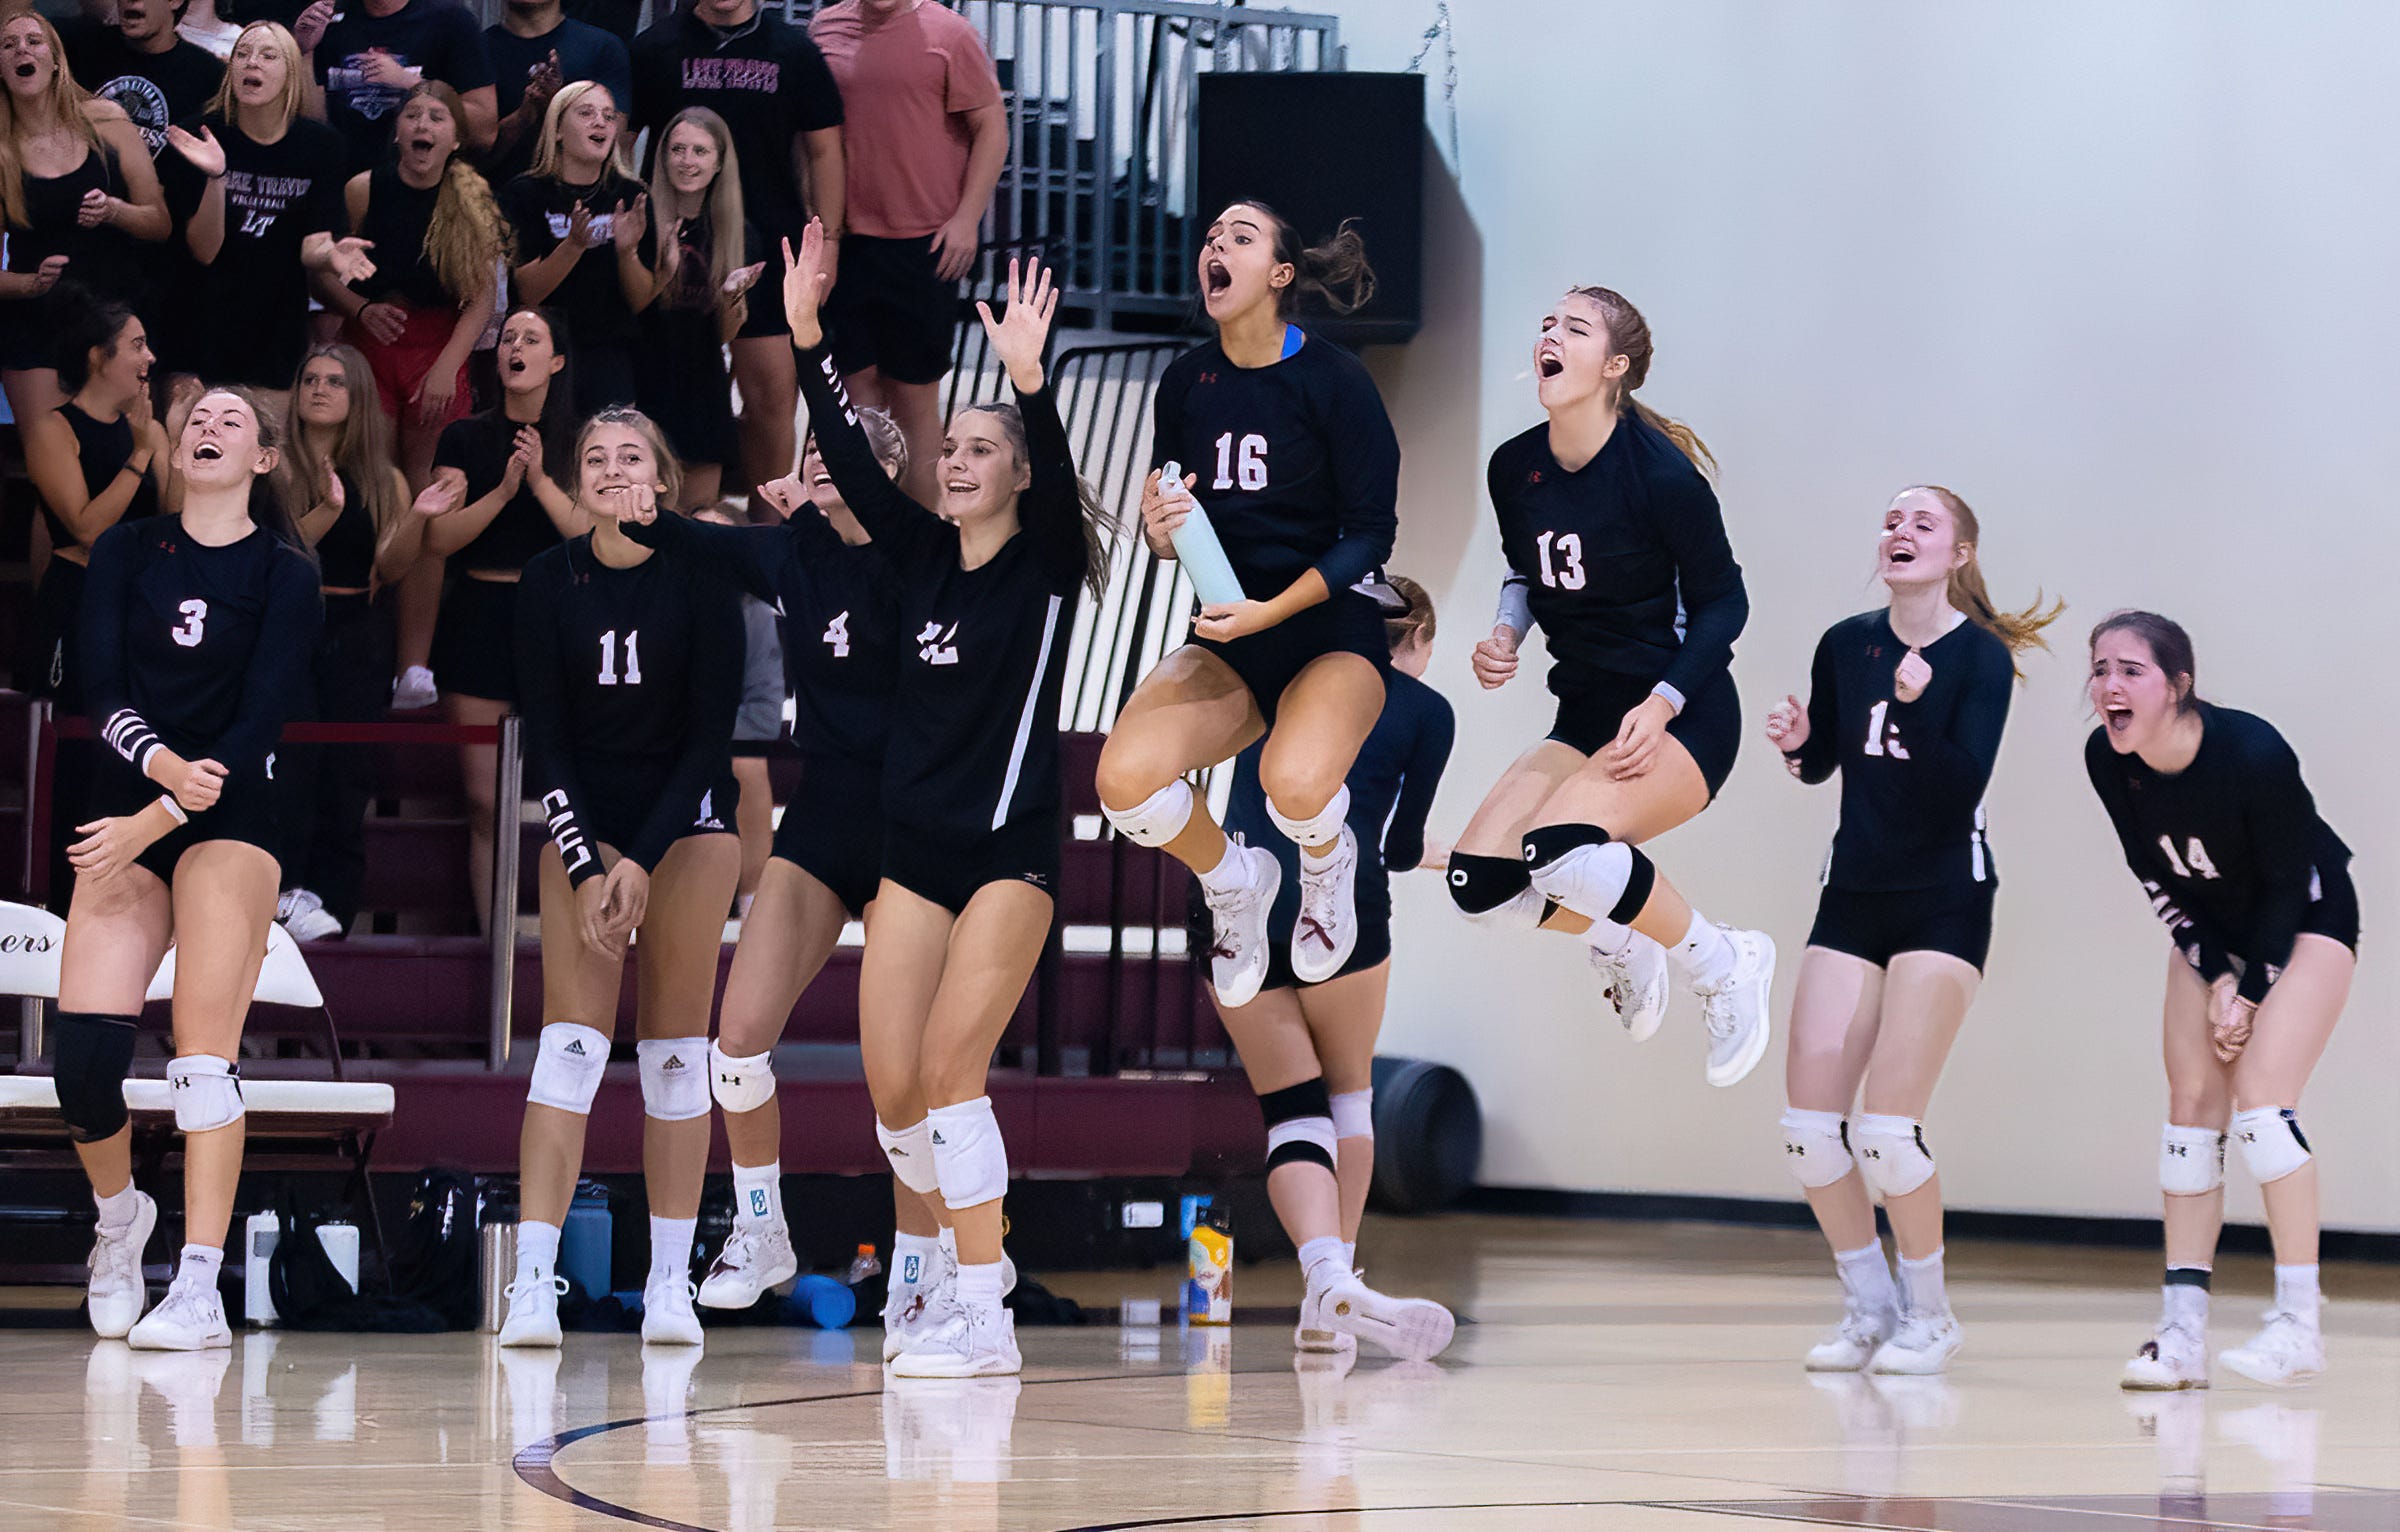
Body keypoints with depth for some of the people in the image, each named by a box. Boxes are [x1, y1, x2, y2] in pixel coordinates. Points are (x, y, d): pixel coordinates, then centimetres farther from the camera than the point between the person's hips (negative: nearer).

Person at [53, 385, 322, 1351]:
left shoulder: (285, 574, 3)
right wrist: (162, 763, -20)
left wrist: (158, 819, -15)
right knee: (84, 1048, -10)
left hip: (229, 815, -3)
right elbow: (101, 684, 0)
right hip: (125, 811, 3)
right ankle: (119, 1214, 20)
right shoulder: (125, 553, 11)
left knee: (205, 1045, -16)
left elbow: (262, 719, -6)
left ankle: (200, 1290, -19)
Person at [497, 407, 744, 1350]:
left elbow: (711, 733, -10)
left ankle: (670, 1282, 3)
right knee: (571, 1038, -10)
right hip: (584, 821, 1)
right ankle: (533, 1281, -17)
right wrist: (585, 868, -12)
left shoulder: (700, 574, -9)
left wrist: (642, 864, -16)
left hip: (687, 819, -1)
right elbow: (545, 739, -3)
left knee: (675, 1046, -1)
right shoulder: (551, 580, -4)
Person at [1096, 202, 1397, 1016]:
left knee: (1294, 786, -36)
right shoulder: (1187, 382, 3)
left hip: (1331, 626, -4)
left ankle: (1327, 860, 5)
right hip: (1225, 640, 4)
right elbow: (1167, 531, 10)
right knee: (1125, 780, -25)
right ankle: (1232, 880, 9)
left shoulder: (1333, 380, -10)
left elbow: (1371, 532, -10)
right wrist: (1159, 528, -15)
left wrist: (1273, 610, -20)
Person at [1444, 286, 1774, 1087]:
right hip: (1585, 716, 7)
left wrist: (1661, 704, -19)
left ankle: (1722, 964, -9)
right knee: (1479, 878, -11)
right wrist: (1506, 635, -1)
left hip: (1681, 716, -7)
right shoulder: (1514, 470, 1)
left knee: (1559, 847, -32)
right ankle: (1618, 944, 19)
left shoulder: (1659, 472, -17)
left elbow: (1722, 601, -9)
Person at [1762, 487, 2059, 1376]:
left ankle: (1928, 1317, 6)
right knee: (1809, 1120, -3)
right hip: (1853, 899, 5)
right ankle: (1869, 1309, 14)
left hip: (1943, 905, -5)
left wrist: (1916, 709, -33)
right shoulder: (1845, 645, 4)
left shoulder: (1983, 657, -10)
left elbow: (1961, 791, -19)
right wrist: (1798, 744, -5)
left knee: (1887, 1126, -13)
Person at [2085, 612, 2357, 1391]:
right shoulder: (2108, 760, -18)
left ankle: (2300, 1320, -11)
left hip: (2304, 923, -5)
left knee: (2259, 1098, -17)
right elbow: (2156, 878, -4)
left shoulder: (2253, 753, -33)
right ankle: (2182, 1330, -1)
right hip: (2212, 929, 5)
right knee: (2191, 1104, -2)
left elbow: (2289, 884, -21)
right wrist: (2215, 976, -9)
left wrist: (2250, 990, -18)